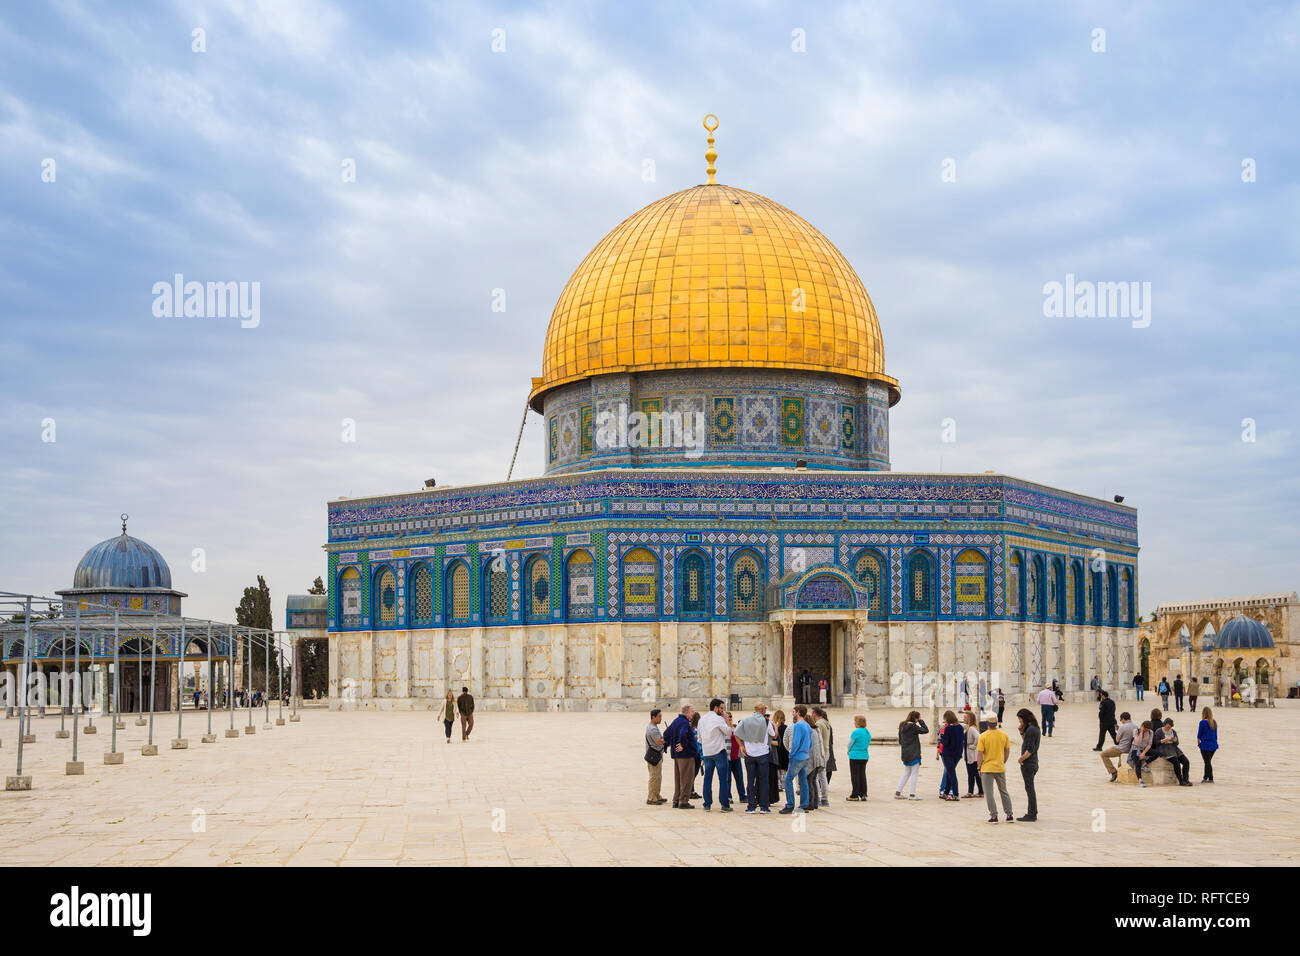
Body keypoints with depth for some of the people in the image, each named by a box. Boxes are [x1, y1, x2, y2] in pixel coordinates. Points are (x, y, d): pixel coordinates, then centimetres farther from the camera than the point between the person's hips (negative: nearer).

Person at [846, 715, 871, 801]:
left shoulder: (856, 732, -16)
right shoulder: (868, 732, 7)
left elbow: (849, 745, -8)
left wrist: (850, 751, 14)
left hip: (855, 756, -7)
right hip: (865, 756, 7)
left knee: (855, 775, 2)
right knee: (862, 775, 12)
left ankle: (855, 795, 5)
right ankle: (863, 795, 12)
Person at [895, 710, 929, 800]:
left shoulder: (902, 726, 8)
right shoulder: (913, 726, -16)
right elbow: (926, 730, -13)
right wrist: (921, 721, -6)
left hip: (905, 754, 8)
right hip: (914, 755, -8)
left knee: (906, 774, 16)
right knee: (914, 774, 2)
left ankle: (898, 792, 13)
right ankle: (912, 794, 1)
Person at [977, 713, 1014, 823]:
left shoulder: (983, 736, -12)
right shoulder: (1004, 734, -2)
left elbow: (980, 754, -11)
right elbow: (1007, 751, 5)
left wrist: (979, 768, 1)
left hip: (987, 769, -4)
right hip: (1000, 768, 4)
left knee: (989, 793, 4)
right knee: (1004, 792, 16)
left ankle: (994, 816, 0)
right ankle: (1009, 815, 18)